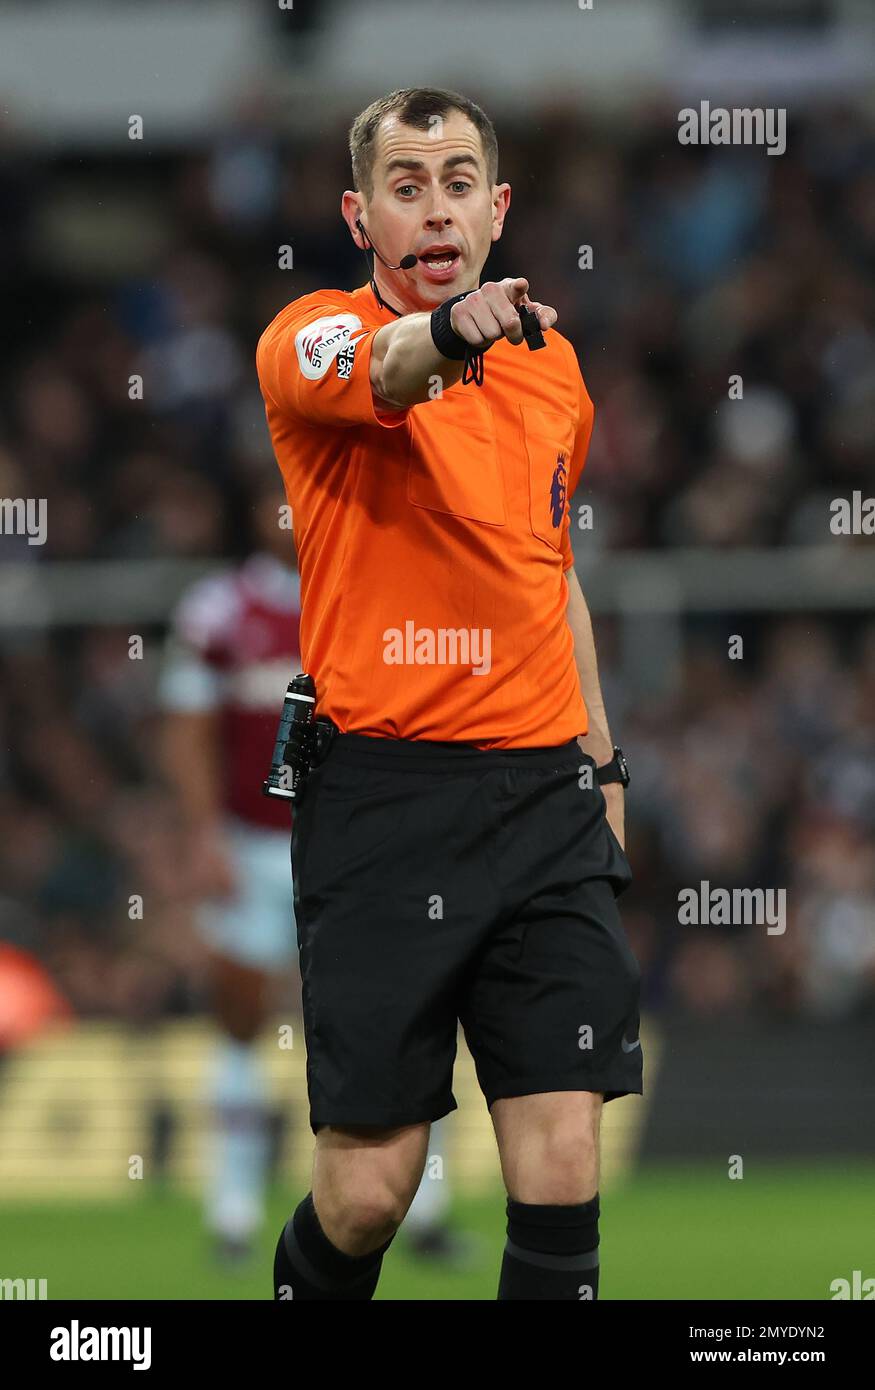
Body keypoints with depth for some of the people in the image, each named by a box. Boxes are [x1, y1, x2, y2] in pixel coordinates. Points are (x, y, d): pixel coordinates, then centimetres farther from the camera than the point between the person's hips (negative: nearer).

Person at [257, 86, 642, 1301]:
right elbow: (375, 373, -31)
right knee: (369, 1187, -3)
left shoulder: (553, 366, 13)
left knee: (562, 1172, -7)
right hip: (383, 789, -4)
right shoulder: (313, 338, -5)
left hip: (544, 792, 4)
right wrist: (445, 334, -53)